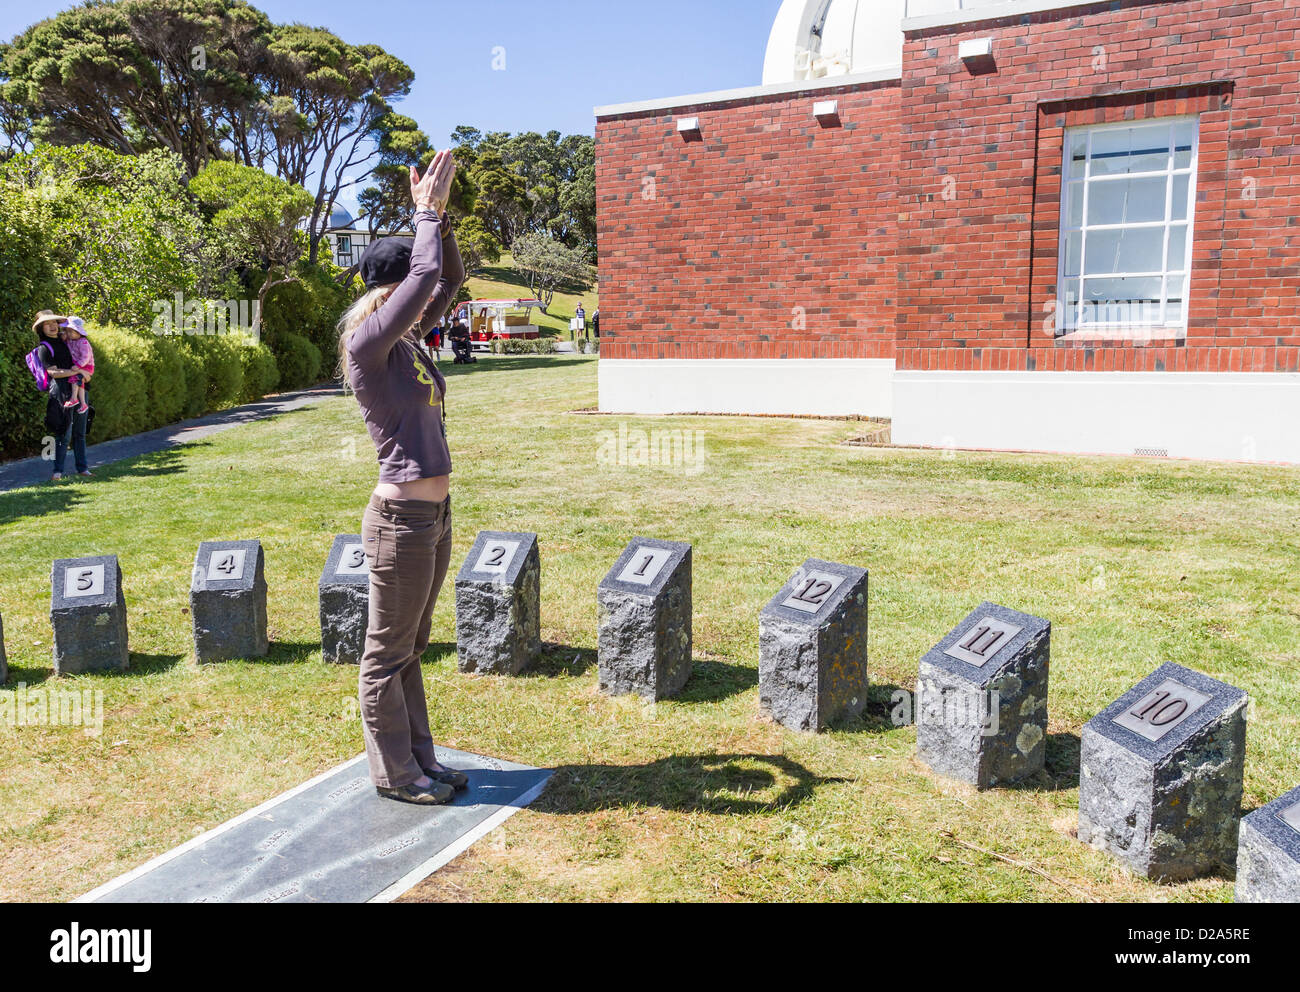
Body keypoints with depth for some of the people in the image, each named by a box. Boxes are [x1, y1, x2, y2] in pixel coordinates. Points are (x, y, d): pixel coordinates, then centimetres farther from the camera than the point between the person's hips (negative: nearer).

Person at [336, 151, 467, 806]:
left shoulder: (405, 339, 9)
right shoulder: (366, 345, -15)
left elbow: (450, 280, 15)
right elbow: (428, 273, -21)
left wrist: (440, 214, 5)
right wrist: (426, 211, -7)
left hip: (432, 513, 9)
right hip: (403, 517, -9)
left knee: (411, 648, 19)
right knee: (387, 654, 7)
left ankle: (419, 759, 32)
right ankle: (393, 772, 22)